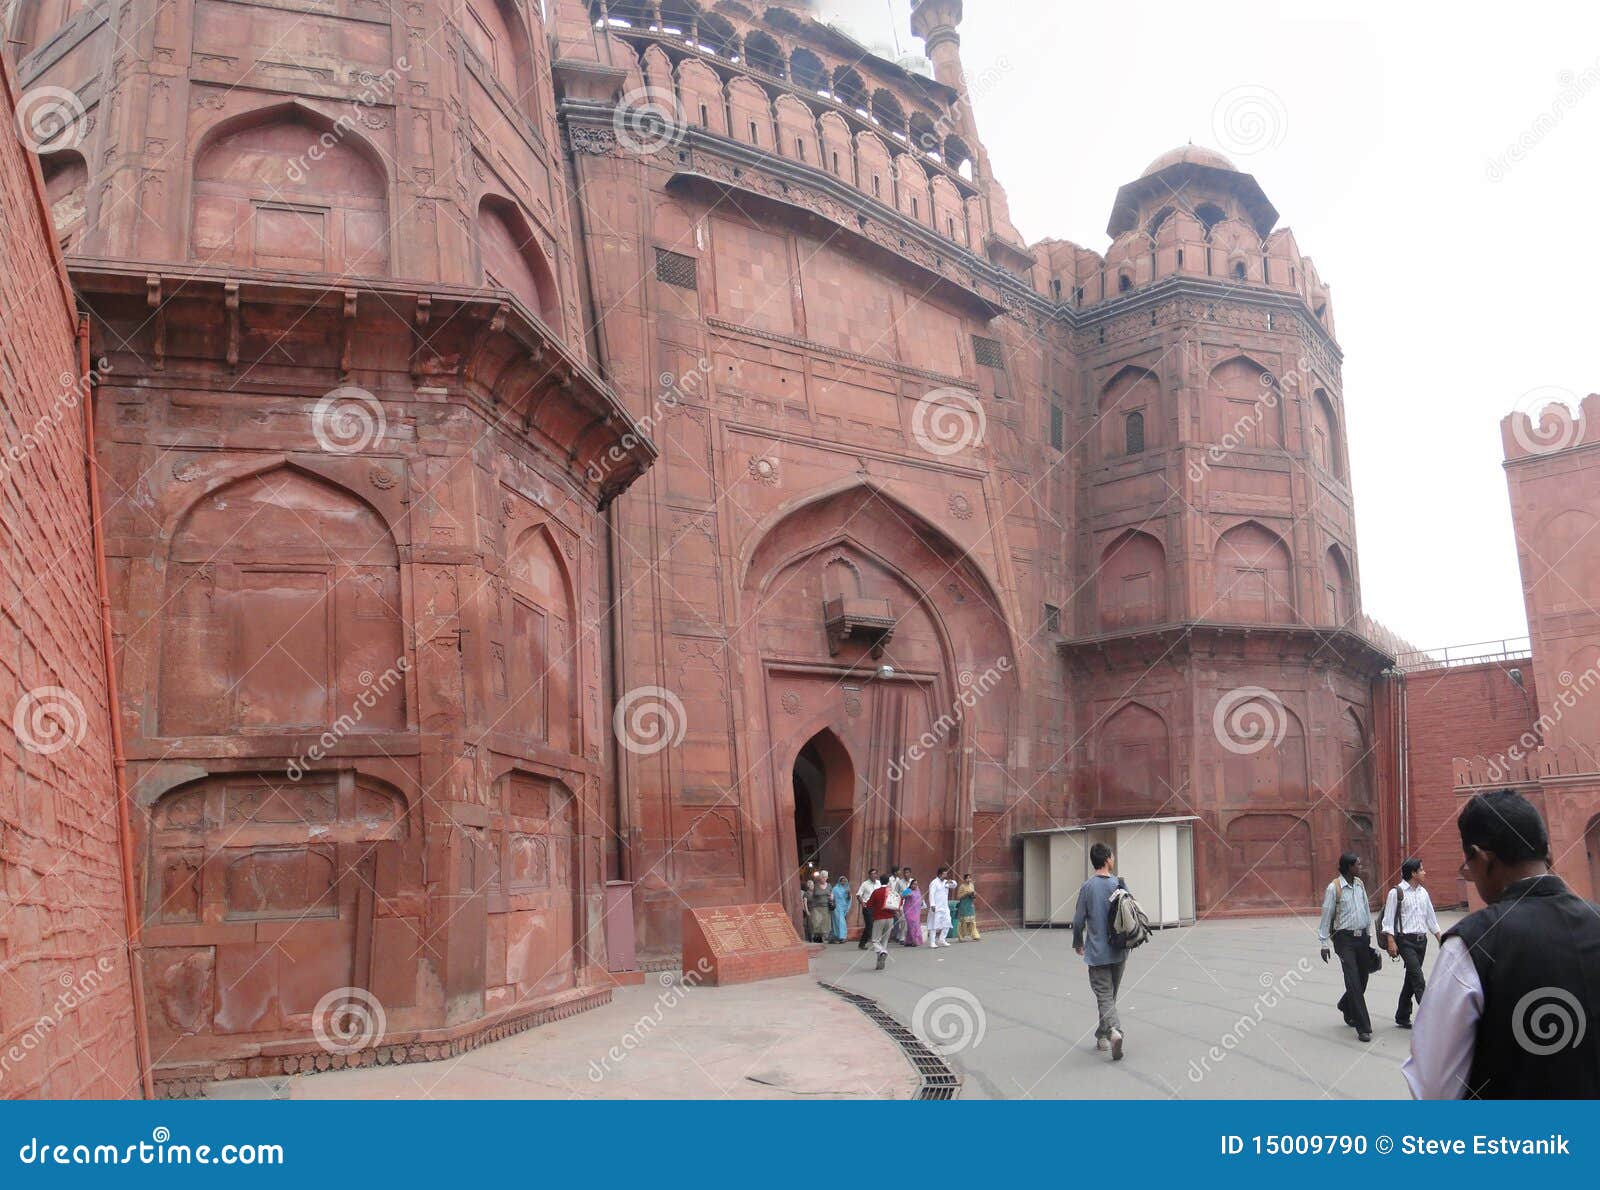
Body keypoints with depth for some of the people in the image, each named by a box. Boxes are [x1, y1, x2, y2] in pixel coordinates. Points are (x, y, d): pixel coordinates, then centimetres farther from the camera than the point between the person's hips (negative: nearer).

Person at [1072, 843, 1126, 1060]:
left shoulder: (1088, 887, -8)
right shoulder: (1119, 885, -4)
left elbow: (1078, 921, -7)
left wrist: (1078, 944, 11)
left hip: (1097, 953, -3)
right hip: (1119, 952, 3)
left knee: (1104, 996, -3)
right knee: (1111, 995, 17)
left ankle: (1114, 1030, -26)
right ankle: (1102, 1036, 28)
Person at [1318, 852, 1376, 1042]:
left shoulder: (1360, 884, 9)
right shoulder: (1334, 888, -10)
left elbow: (1366, 910, 18)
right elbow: (1326, 916, -6)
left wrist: (1369, 935, 18)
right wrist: (1324, 943, -6)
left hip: (1362, 937, 6)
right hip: (1345, 939, -6)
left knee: (1362, 979, 10)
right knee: (1353, 981, -9)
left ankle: (1346, 1007, 38)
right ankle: (1363, 1028, -7)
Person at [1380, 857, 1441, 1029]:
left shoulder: (1423, 892, 11)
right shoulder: (1397, 892, -9)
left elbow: (1430, 916, 18)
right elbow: (1389, 918, -9)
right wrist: (1391, 942, -15)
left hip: (1421, 940, 7)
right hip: (1405, 940, -7)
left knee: (1411, 978, 12)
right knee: (1418, 978, -14)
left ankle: (1402, 1017, 23)